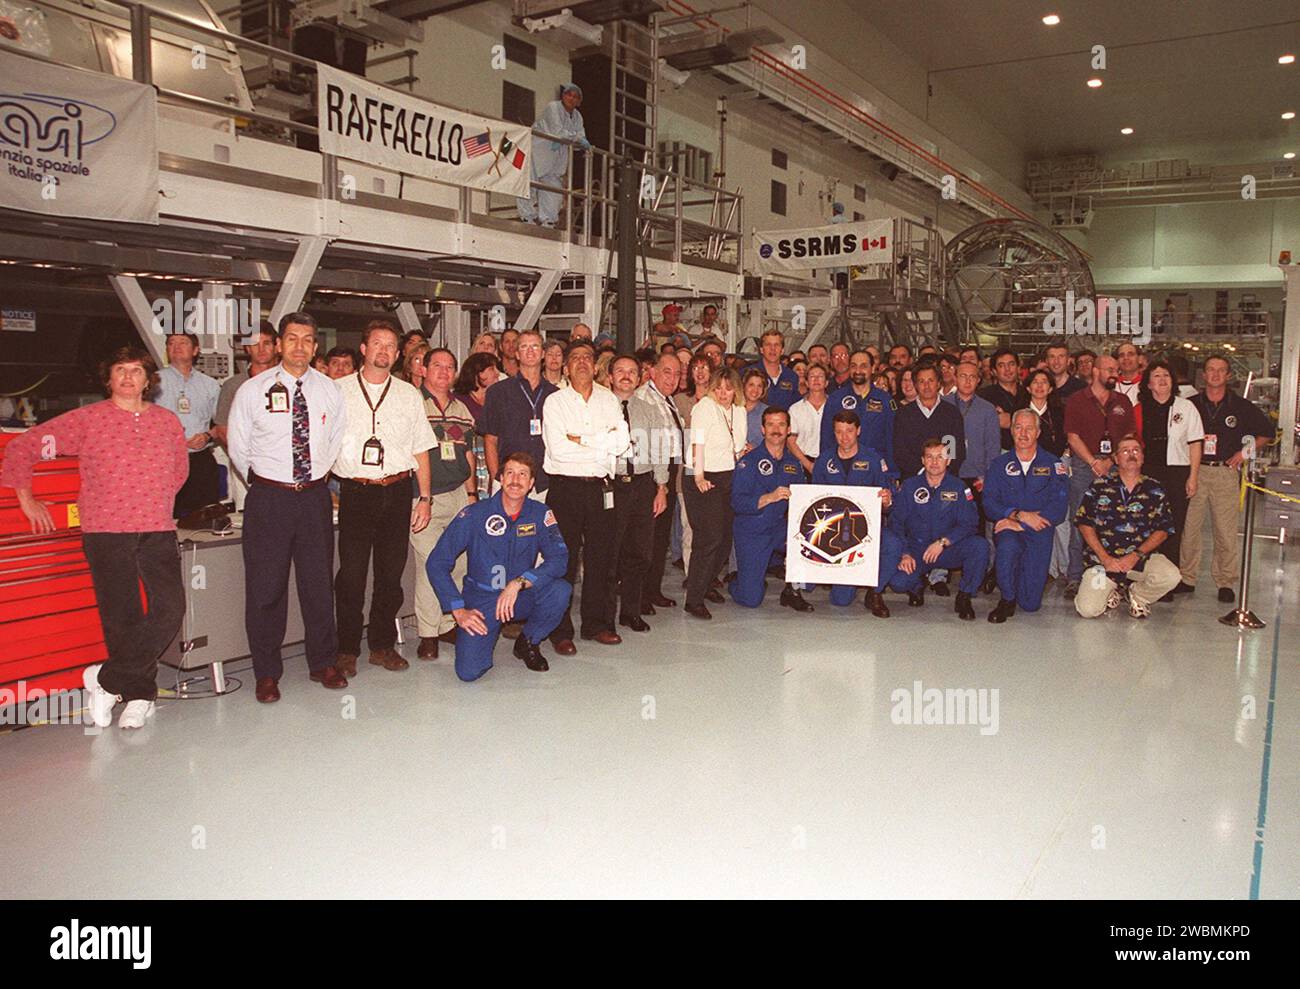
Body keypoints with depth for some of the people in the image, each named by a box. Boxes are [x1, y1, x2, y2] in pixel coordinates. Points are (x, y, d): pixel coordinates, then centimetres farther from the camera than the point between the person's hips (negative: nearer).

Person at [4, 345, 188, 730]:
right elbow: (21, 447, 6)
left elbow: (179, 469, 27)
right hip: (105, 532, -2)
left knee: (170, 609, -11)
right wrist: (26, 499, 8)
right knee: (120, 618, 1)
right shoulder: (86, 419, 2)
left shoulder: (168, 421, 10)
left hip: (158, 531, 2)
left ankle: (105, 679, 4)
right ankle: (139, 695, 16)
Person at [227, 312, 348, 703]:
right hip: (268, 498, -2)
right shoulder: (253, 390, -2)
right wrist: (262, 482, 9)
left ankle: (323, 663, 24)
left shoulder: (330, 391, 4)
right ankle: (267, 673, 16)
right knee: (266, 588, 3)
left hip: (315, 497, 2)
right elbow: (238, 447, 6)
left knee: (319, 583, 9)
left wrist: (320, 474, 12)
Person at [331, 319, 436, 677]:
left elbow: (421, 449, 12)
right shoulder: (338, 391, 6)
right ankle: (347, 650, 11)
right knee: (352, 573, -2)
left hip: (398, 492, 3)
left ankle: (383, 645, 20)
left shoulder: (409, 395, 13)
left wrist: (425, 498, 6)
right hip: (355, 491, -2)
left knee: (391, 572, 7)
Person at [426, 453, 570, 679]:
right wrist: (458, 610, -15)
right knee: (468, 671, -20)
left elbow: (559, 559, -17)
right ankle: (488, 635, 16)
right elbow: (436, 564, -8)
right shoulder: (474, 515, -10)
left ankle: (528, 642, 1)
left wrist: (519, 583, -30)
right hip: (481, 601, -2)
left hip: (521, 597, 2)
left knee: (560, 590, -28)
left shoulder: (540, 514, -5)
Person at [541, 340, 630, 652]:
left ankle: (596, 623, 21)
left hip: (601, 488, 3)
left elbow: (622, 441, -2)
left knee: (601, 557, 8)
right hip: (565, 488, -3)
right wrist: (604, 445, -7)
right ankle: (560, 630, 7)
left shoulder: (609, 399, 11)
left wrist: (582, 440, -10)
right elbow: (557, 448, -12)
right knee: (564, 559, -1)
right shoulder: (555, 401, 1)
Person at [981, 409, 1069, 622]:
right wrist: (1020, 514, -19)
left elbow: (1058, 509, -7)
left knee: (1030, 603, -6)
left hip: (1039, 533, 0)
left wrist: (1021, 524, -17)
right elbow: (990, 505, -2)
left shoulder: (1053, 465, 5)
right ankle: (1007, 599, -13)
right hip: (1008, 529, 0)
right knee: (1008, 547, -38)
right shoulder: (999, 464, 8)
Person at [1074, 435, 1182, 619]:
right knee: (1087, 609, -19)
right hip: (1104, 559, -1)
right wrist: (1105, 558, -9)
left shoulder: (1154, 489, 8)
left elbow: (1163, 530, 4)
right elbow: (1085, 524, 1)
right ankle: (1114, 592, 18)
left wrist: (1136, 555, -10)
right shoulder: (1100, 486, 5)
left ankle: (1137, 594, 5)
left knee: (1170, 576, -30)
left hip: (1142, 557, 1)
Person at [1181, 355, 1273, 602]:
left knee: (1226, 531, -1)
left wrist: (1245, 452, 3)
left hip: (1226, 473, -1)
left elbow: (1267, 432, 14)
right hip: (1195, 470, 1)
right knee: (1189, 527, 0)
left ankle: (1225, 582, 9)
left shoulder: (1241, 406, 6)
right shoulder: (1191, 404, 9)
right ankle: (1187, 579, 11)